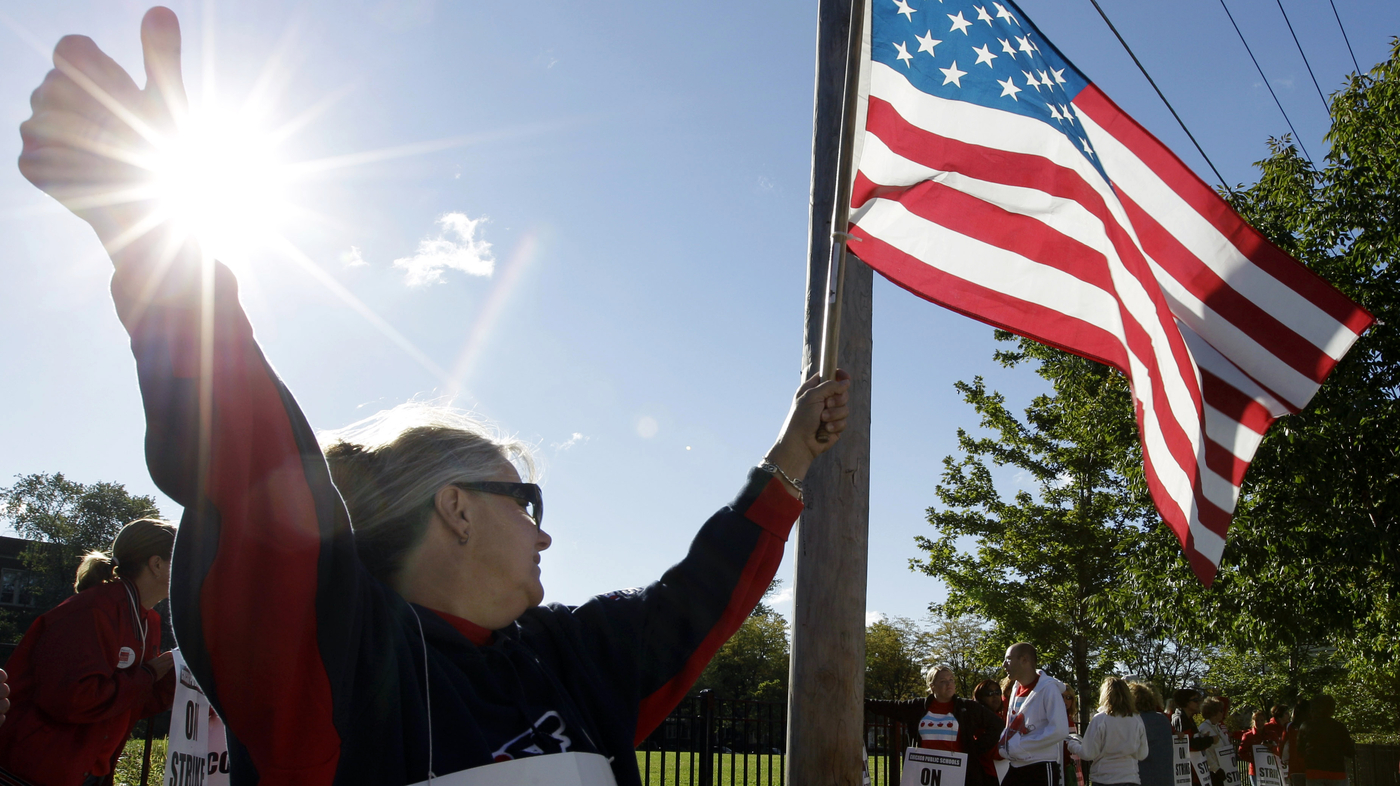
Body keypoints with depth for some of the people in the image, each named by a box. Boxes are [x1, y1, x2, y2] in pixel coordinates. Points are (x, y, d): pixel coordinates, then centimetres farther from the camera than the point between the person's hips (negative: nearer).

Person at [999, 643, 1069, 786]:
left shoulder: (1048, 688, -11)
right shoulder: (1015, 689, 13)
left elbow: (1059, 730, -20)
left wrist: (1018, 746, -17)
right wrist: (1004, 744, 1)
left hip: (1041, 769, -7)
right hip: (1015, 768, 7)